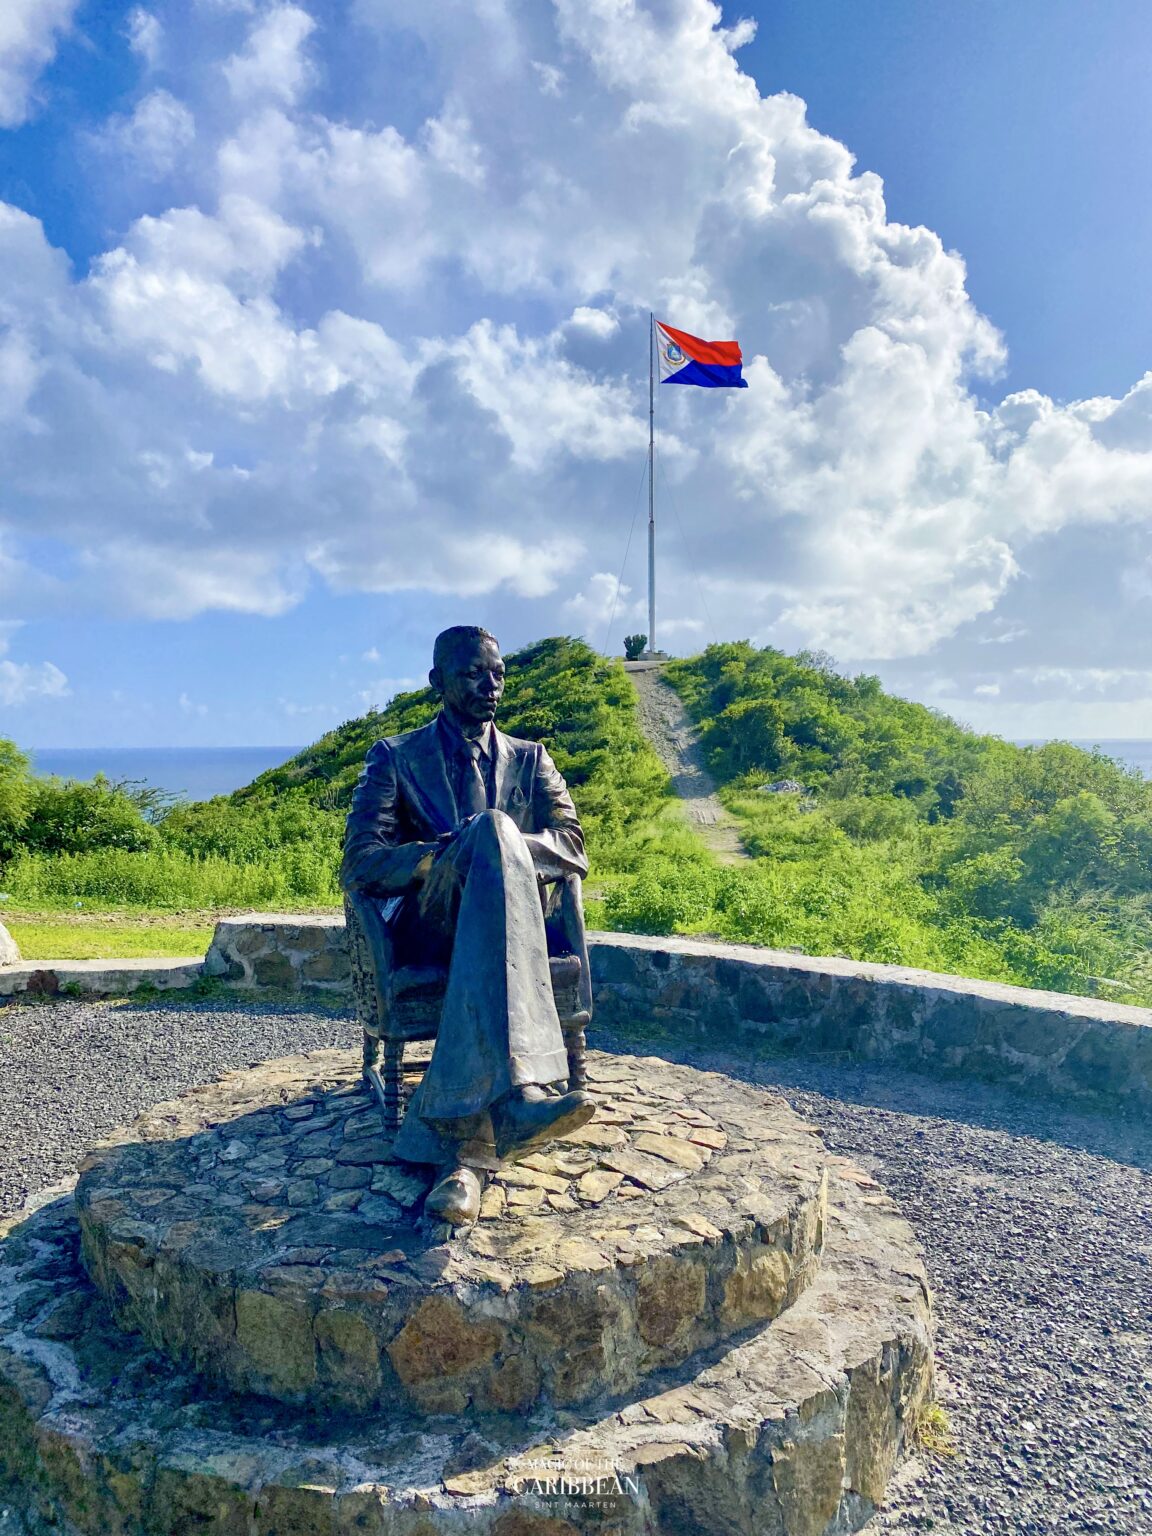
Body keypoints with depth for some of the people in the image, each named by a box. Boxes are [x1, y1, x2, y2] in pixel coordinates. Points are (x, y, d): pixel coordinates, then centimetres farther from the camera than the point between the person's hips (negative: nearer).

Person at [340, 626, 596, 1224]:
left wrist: (488, 848, -14)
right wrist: (449, 851, -17)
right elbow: (359, 865, 1)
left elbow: (572, 849, 6)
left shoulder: (530, 759, 23)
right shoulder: (394, 756, 15)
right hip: (427, 924, -2)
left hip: (508, 915, 2)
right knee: (493, 828, -36)